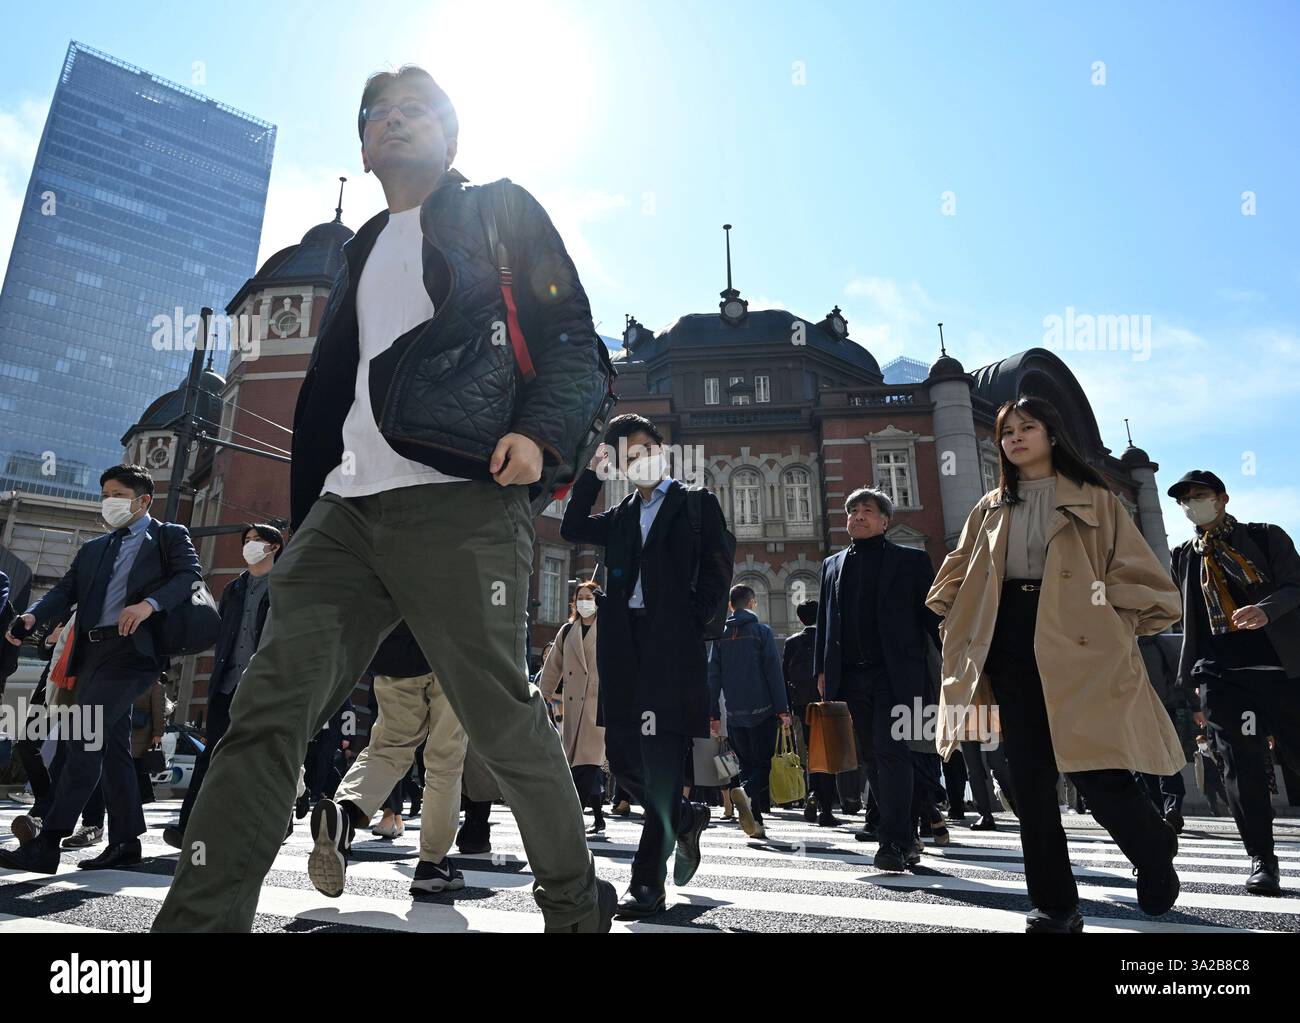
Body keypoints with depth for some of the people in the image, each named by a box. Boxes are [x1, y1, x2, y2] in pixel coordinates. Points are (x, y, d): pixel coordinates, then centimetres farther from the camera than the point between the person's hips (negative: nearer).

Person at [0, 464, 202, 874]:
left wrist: (149, 603, -27)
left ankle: (47, 843, -9)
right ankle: (125, 841, 16)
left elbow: (190, 575, -11)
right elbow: (65, 590, 12)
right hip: (92, 652, 7)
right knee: (112, 745, 9)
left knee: (86, 739, -13)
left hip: (133, 649, -7)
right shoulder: (93, 548, 23)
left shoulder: (170, 536, 5)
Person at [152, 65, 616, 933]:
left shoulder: (501, 213, 13)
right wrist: (303, 519, 21)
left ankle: (578, 907, 17)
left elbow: (576, 344, 2)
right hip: (346, 504, 7)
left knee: (502, 718, -3)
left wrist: (541, 432, -18)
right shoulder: (363, 250, 29)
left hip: (461, 501, -6)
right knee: (268, 711, -5)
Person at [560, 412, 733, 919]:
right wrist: (592, 473, 9)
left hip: (672, 648, -5)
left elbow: (717, 573, -1)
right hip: (624, 647, 6)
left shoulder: (696, 505, 6)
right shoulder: (621, 516, 21)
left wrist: (689, 625, -10)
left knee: (662, 766, -5)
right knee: (622, 755, 7)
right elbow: (571, 529, 11)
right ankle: (684, 819, 31)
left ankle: (648, 885, 3)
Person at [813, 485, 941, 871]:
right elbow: (825, 620, 15)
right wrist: (823, 669, 9)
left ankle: (895, 841, -6)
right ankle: (901, 831, 25)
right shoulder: (832, 564, 16)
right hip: (852, 675, 5)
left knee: (891, 750, -11)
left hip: (894, 672, -5)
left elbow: (932, 614, 2)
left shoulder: (910, 560, 5)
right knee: (871, 755, 11)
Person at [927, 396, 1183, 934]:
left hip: (1081, 647, -3)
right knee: (1030, 779, 4)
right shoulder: (990, 510, 16)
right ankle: (1053, 905, 17)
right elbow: (955, 581, 19)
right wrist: (974, 629, 8)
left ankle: (1156, 855, 28)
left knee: (1100, 775, -6)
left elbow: (1137, 572, 2)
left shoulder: (1093, 500, 6)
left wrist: (1103, 603, -9)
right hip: (1014, 649, 4)